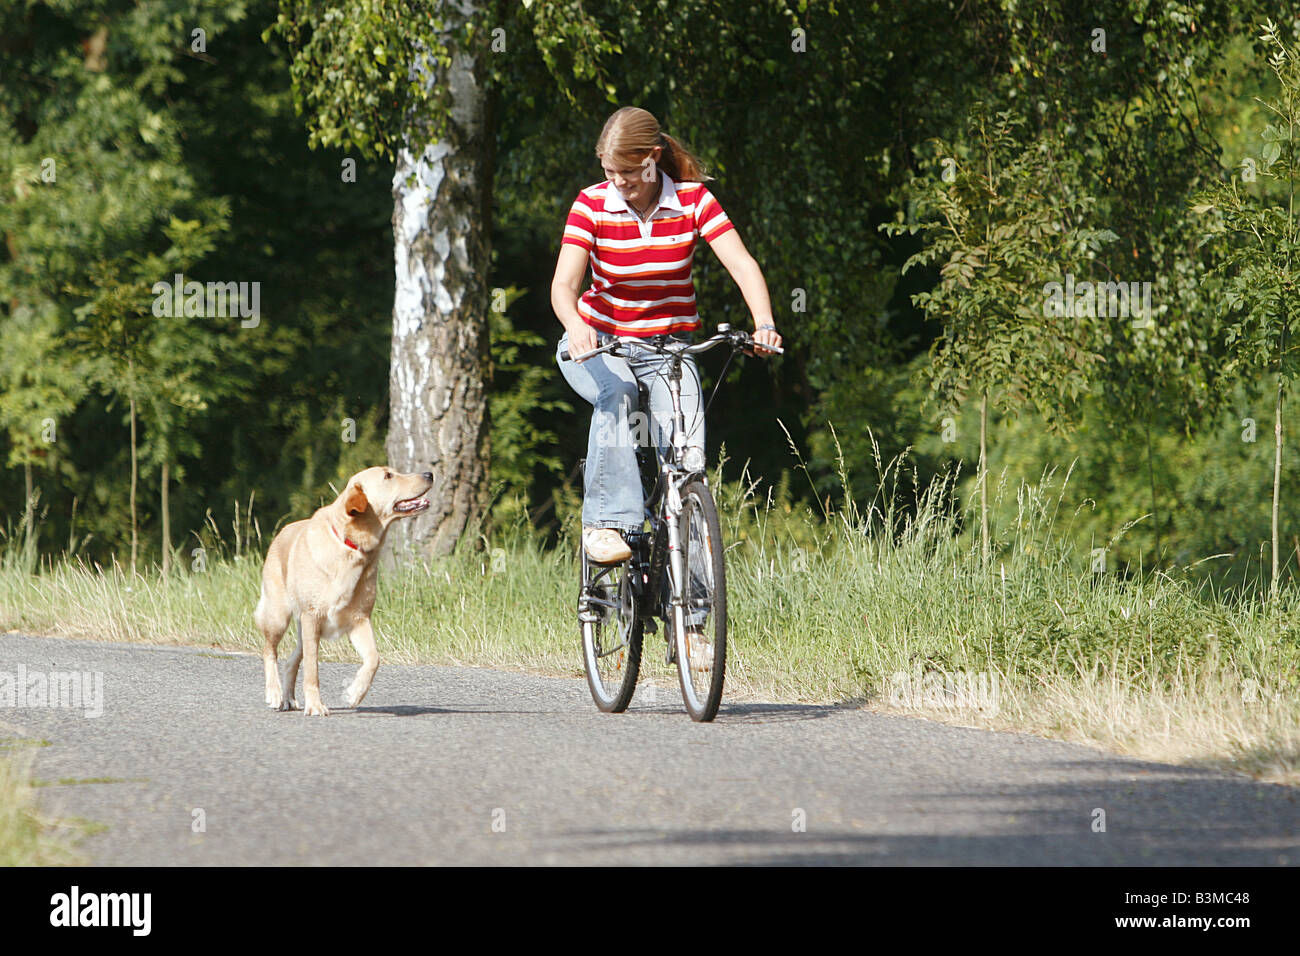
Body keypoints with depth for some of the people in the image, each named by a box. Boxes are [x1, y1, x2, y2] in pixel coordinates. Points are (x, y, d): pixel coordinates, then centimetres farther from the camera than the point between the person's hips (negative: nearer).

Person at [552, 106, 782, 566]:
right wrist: (575, 326, -44)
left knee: (687, 453, -18)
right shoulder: (592, 204, -11)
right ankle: (606, 522, -35)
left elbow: (742, 265, -18)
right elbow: (564, 284, -21)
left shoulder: (693, 201, -9)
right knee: (616, 393, -36)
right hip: (597, 344, -1)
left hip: (668, 348, 1)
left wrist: (764, 325, -37)